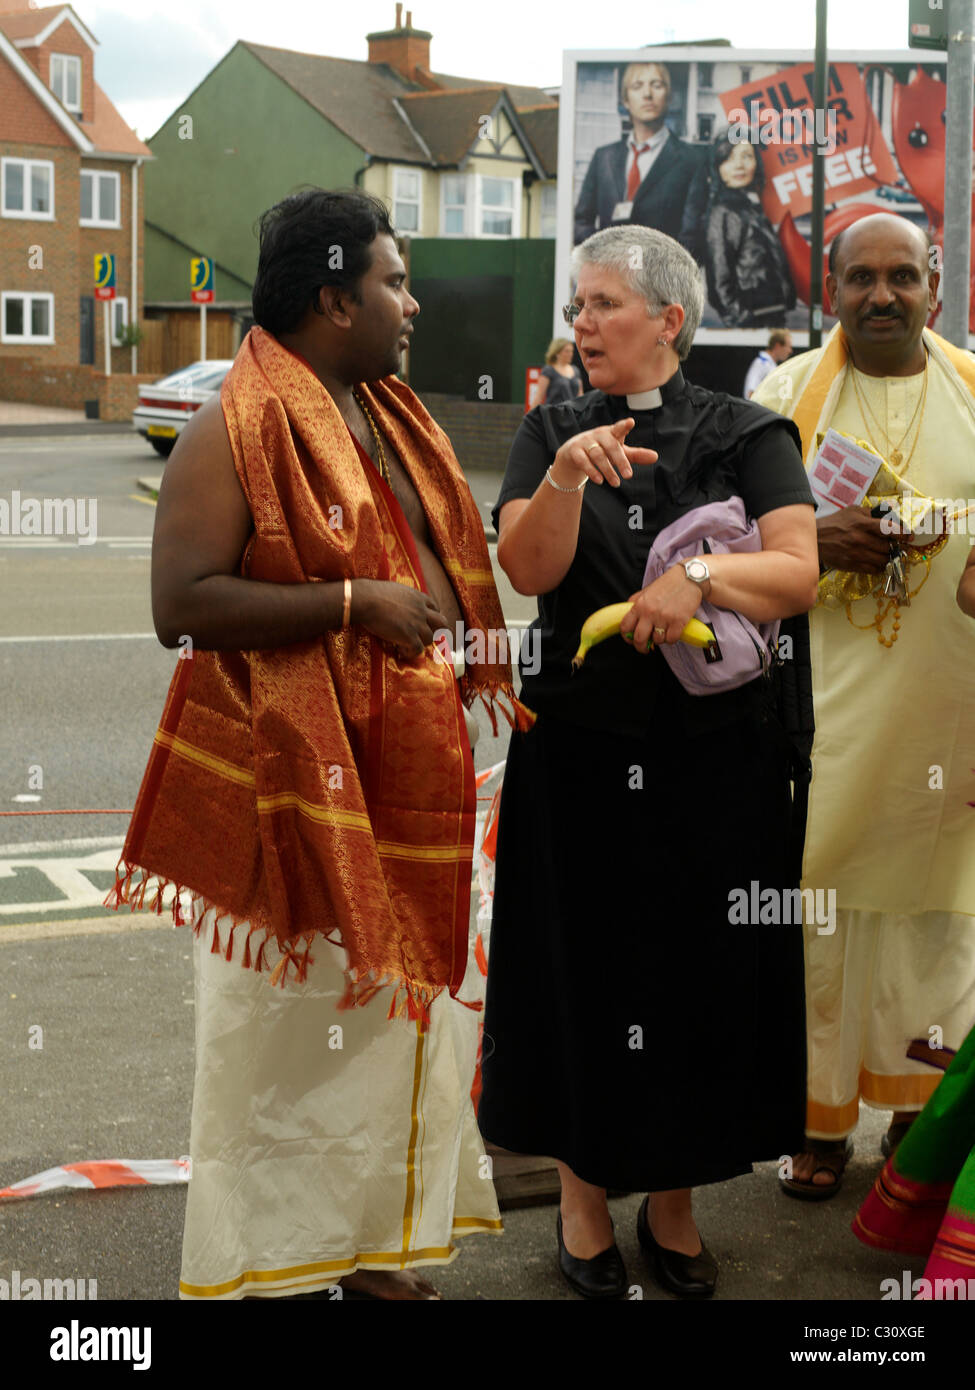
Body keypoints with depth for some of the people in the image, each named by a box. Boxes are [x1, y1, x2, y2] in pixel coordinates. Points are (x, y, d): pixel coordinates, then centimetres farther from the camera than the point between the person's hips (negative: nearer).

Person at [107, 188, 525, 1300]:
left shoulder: (392, 418, 15)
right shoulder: (237, 428, -12)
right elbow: (180, 603, -21)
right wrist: (354, 602, -22)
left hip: (406, 772, 9)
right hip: (297, 783, -8)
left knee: (392, 1007, 14)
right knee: (289, 1024, 0)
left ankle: (376, 1246, 27)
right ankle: (267, 1264, 15)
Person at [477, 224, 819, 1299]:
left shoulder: (744, 434, 2)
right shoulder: (551, 432, 6)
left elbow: (798, 574, -9)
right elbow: (526, 569, -9)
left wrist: (700, 574, -24)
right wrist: (566, 478, -26)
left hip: (713, 755, 0)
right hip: (577, 753, 1)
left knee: (698, 971, 6)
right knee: (579, 968, 6)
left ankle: (672, 1201, 24)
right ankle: (582, 1196, 24)